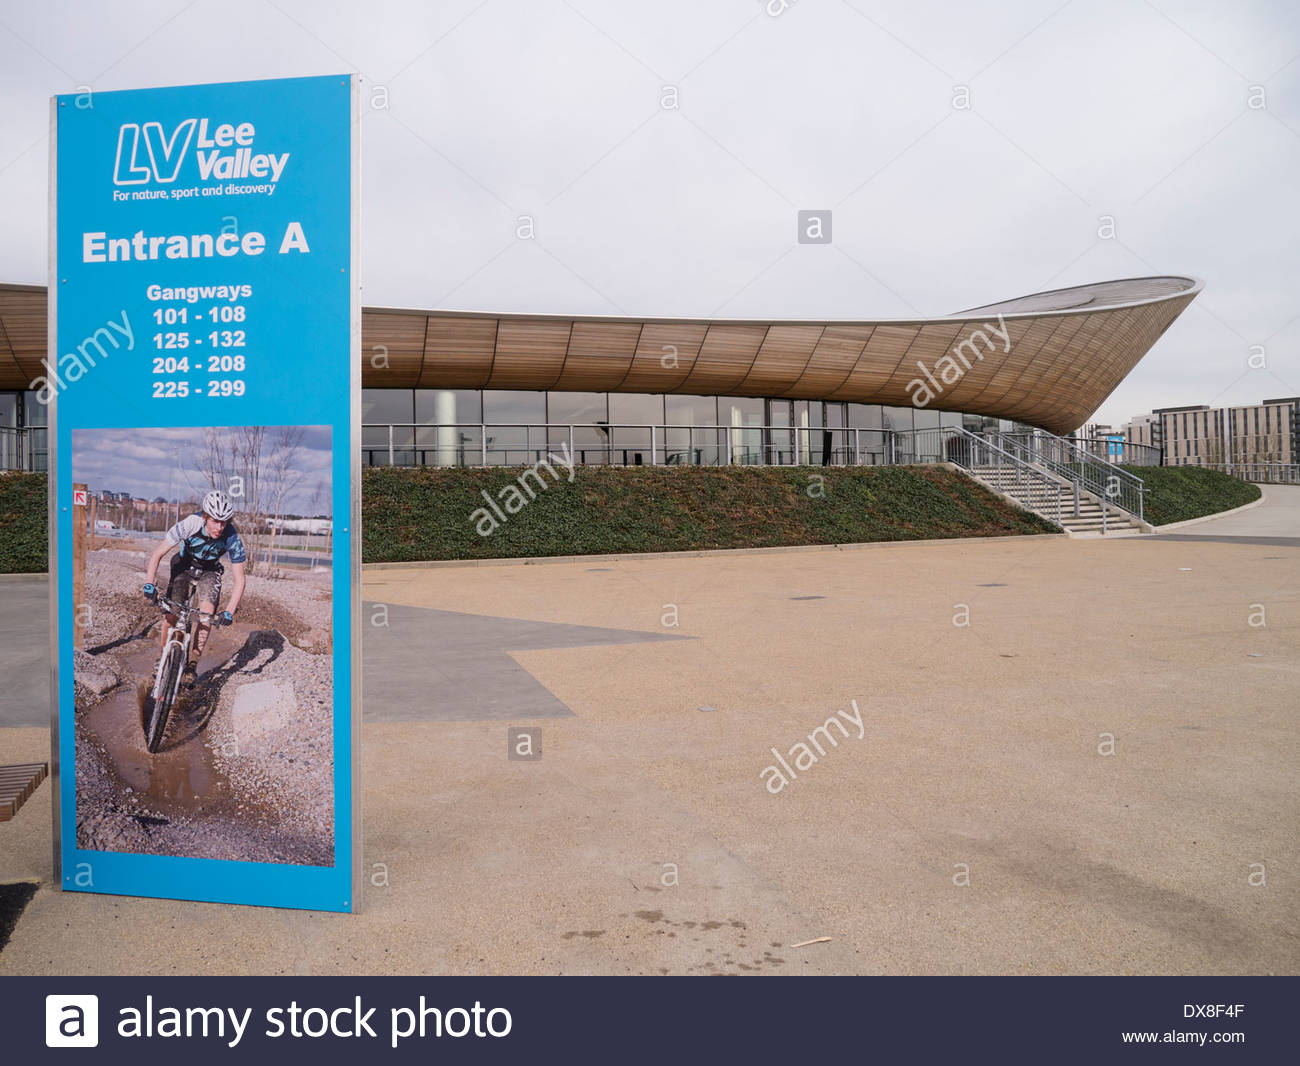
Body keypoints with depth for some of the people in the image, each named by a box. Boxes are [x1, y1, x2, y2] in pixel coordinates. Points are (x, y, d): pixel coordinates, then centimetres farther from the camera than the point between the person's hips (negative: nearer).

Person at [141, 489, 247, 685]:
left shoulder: (232, 538, -31)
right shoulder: (189, 525, -34)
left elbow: (239, 579, -25)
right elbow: (158, 554, -25)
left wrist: (229, 611, -34)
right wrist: (149, 583, -38)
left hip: (210, 570, 0)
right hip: (184, 564, 0)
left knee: (207, 612, -20)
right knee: (172, 612, -12)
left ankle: (192, 664, -8)